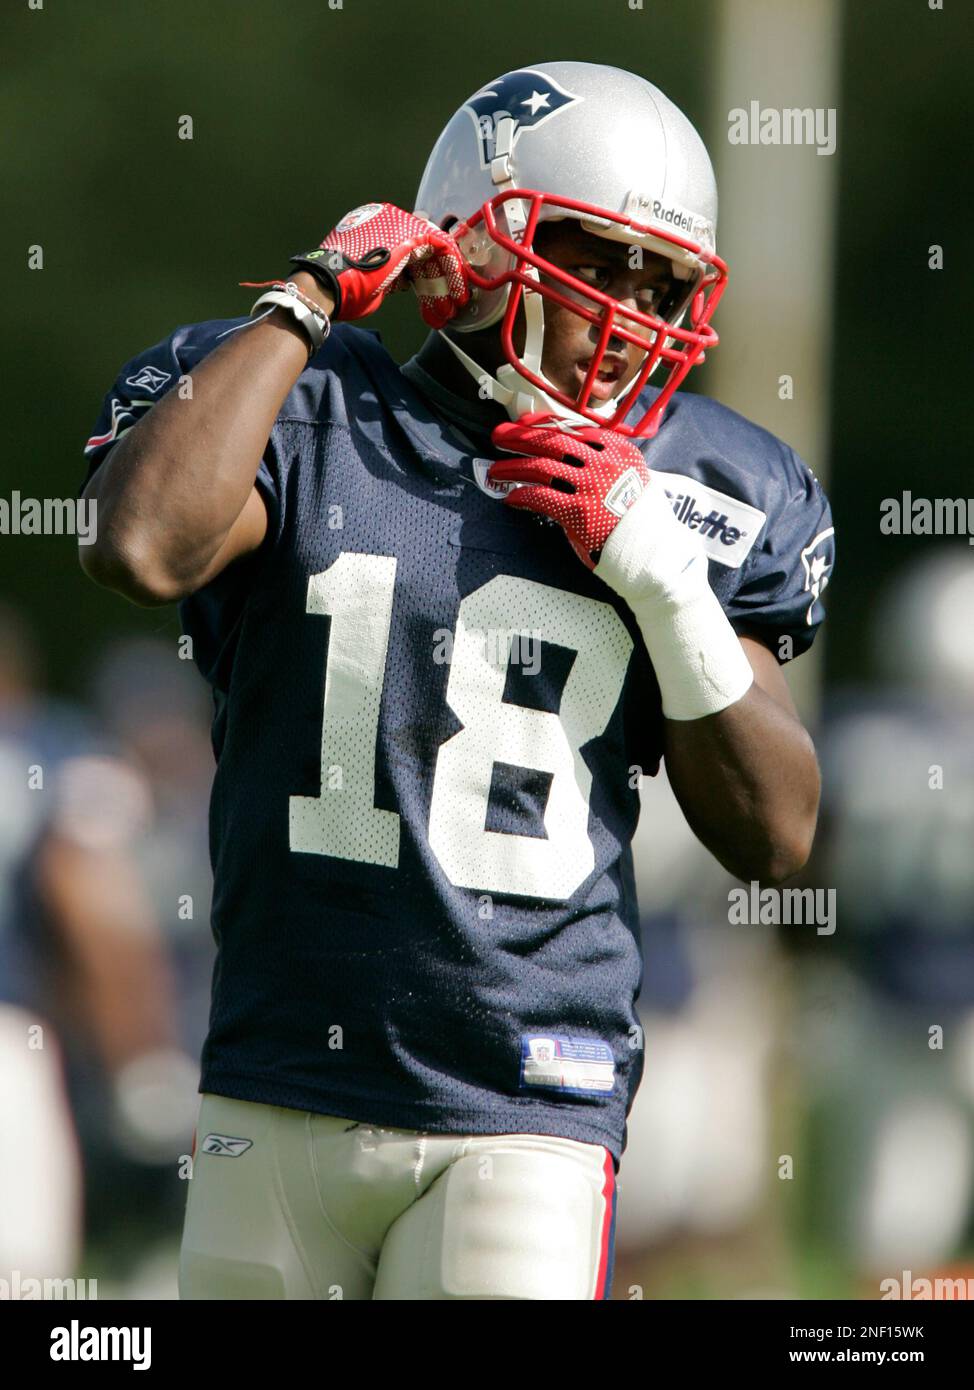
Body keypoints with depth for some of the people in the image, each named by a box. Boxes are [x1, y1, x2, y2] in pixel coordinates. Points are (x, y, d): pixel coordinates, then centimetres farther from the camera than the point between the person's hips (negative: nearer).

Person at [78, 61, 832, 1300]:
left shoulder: (688, 495, 7)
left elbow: (774, 836, 7)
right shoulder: (308, 424, -1)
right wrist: (307, 300, -13)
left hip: (526, 1128, 0)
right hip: (282, 1104, 0)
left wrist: (662, 578, -6)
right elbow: (138, 549, -24)